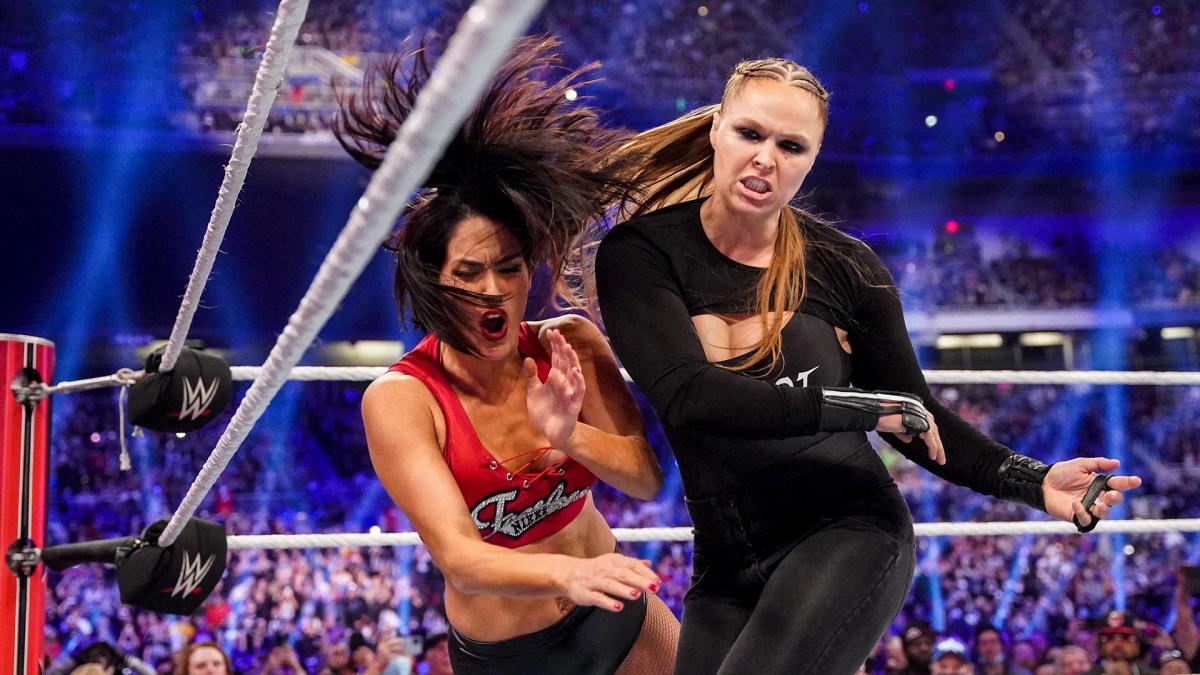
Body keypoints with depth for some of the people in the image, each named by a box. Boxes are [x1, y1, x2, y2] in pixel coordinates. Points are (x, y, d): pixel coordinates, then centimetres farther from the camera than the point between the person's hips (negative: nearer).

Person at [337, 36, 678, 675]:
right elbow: (460, 560, -33)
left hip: (619, 619, 4)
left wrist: (570, 437, -32)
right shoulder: (399, 400, -23)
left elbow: (647, 478, -12)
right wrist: (567, 573, -52)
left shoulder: (571, 346, -12)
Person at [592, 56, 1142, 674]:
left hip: (848, 531, -2)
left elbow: (917, 416, 7)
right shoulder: (640, 253, -6)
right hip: (726, 567, 2)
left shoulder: (842, 267, 0)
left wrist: (1034, 483, -9)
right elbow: (686, 395, -20)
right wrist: (865, 407, -17)